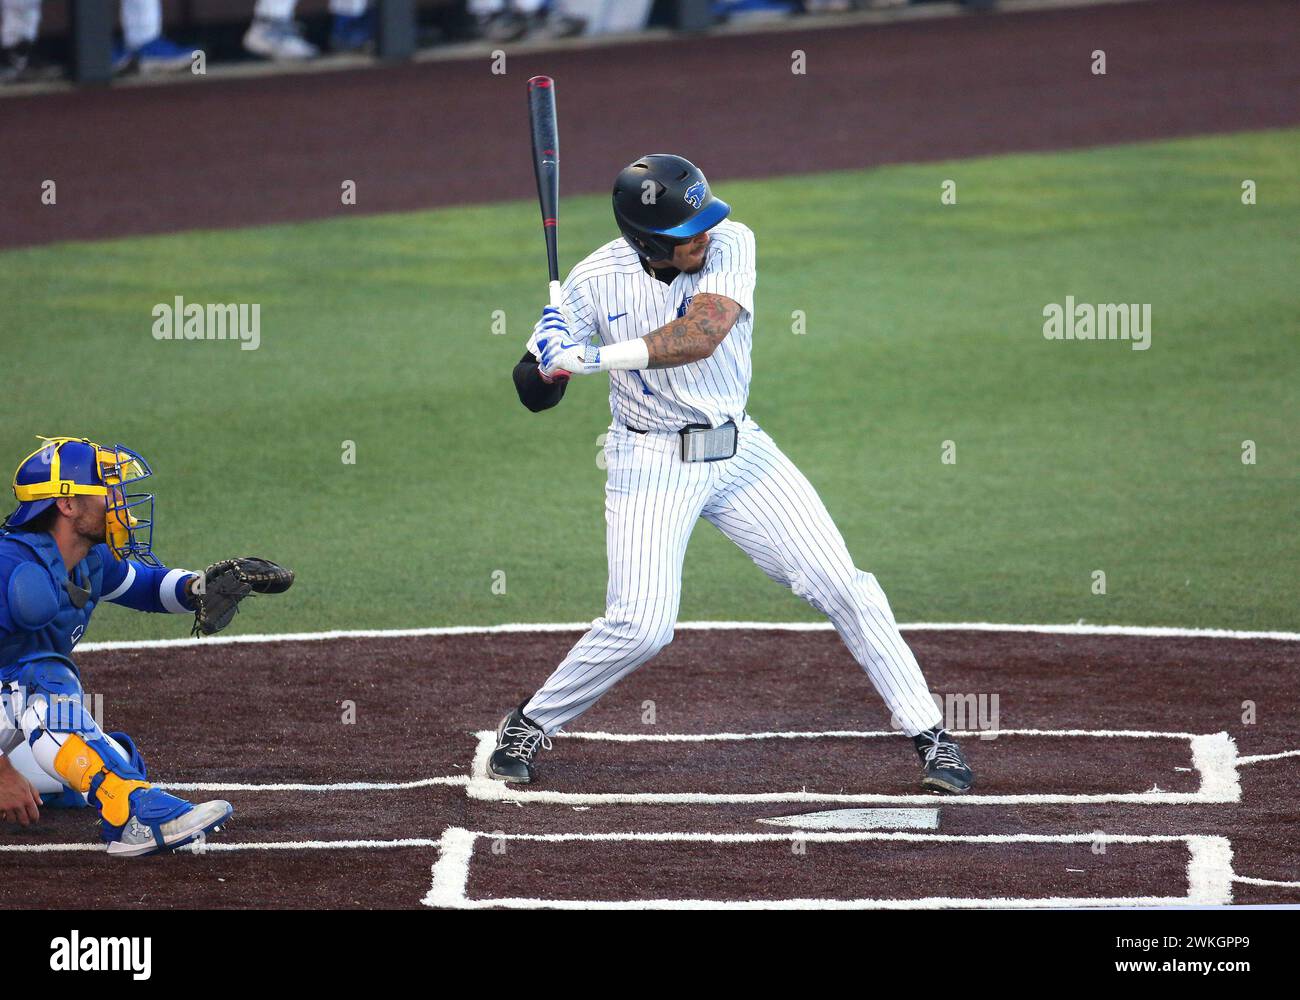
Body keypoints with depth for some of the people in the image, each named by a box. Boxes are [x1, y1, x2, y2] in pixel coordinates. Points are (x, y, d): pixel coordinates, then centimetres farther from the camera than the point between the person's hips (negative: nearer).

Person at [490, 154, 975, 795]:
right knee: (641, 624, -16)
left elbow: (702, 333, -30)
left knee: (843, 587, -2)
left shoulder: (730, 244, -14)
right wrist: (543, 363, -26)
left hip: (738, 451, 2)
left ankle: (929, 734, 7)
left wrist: (596, 357, -34)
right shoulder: (597, 280, -12)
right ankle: (530, 725, 6)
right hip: (651, 464, -2)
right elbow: (538, 389, -2)